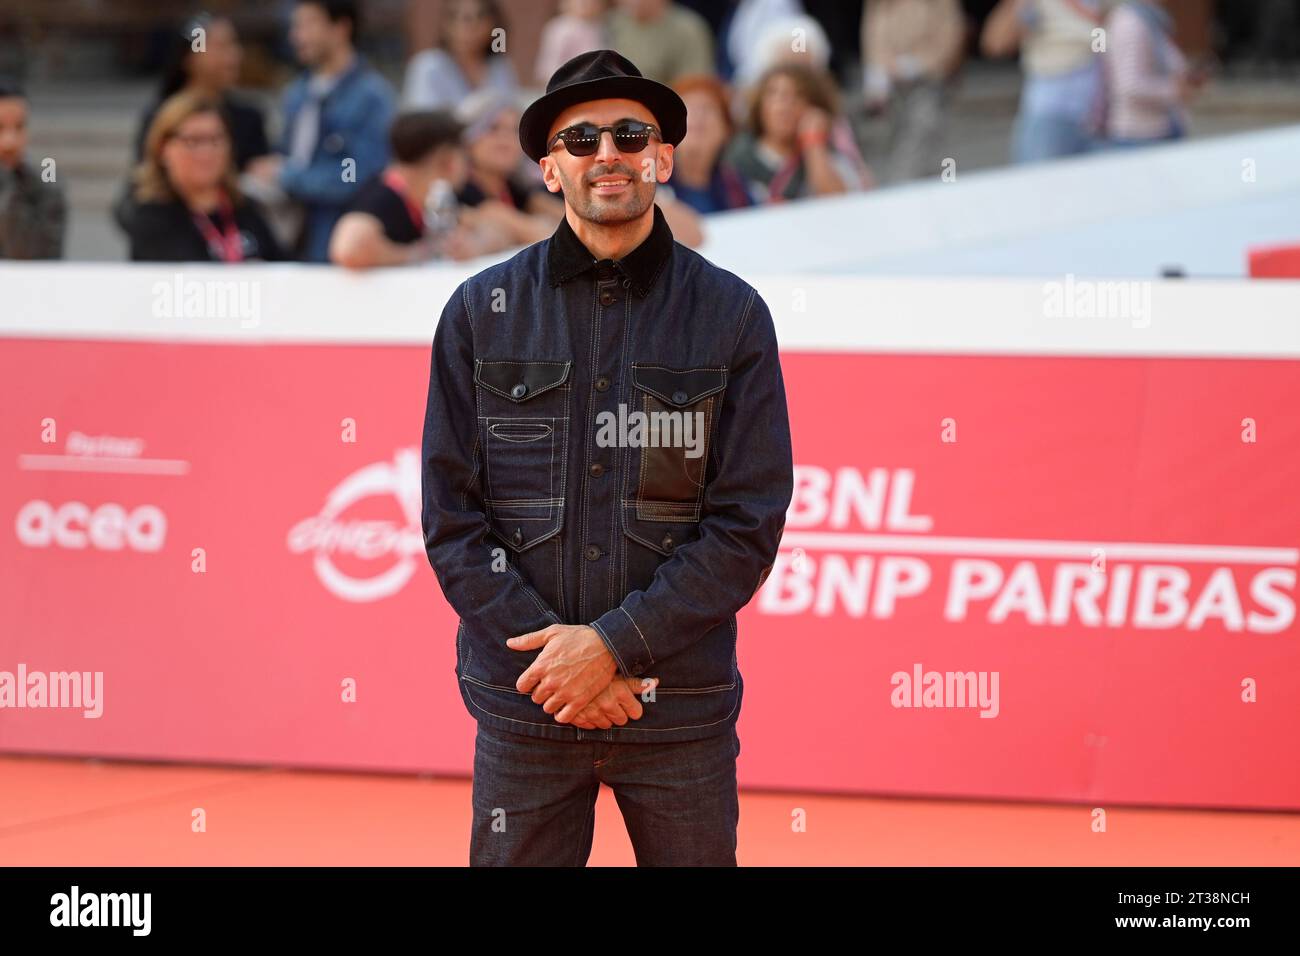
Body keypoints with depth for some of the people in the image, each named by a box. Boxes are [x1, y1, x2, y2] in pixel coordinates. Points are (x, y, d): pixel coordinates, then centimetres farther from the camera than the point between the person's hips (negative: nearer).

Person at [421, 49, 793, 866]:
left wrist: (615, 644, -12)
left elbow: (750, 524, -3)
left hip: (682, 703, 0)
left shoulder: (732, 314, 1)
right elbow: (451, 517, 2)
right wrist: (554, 654, -10)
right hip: (524, 703, 1)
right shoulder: (481, 312, 4)